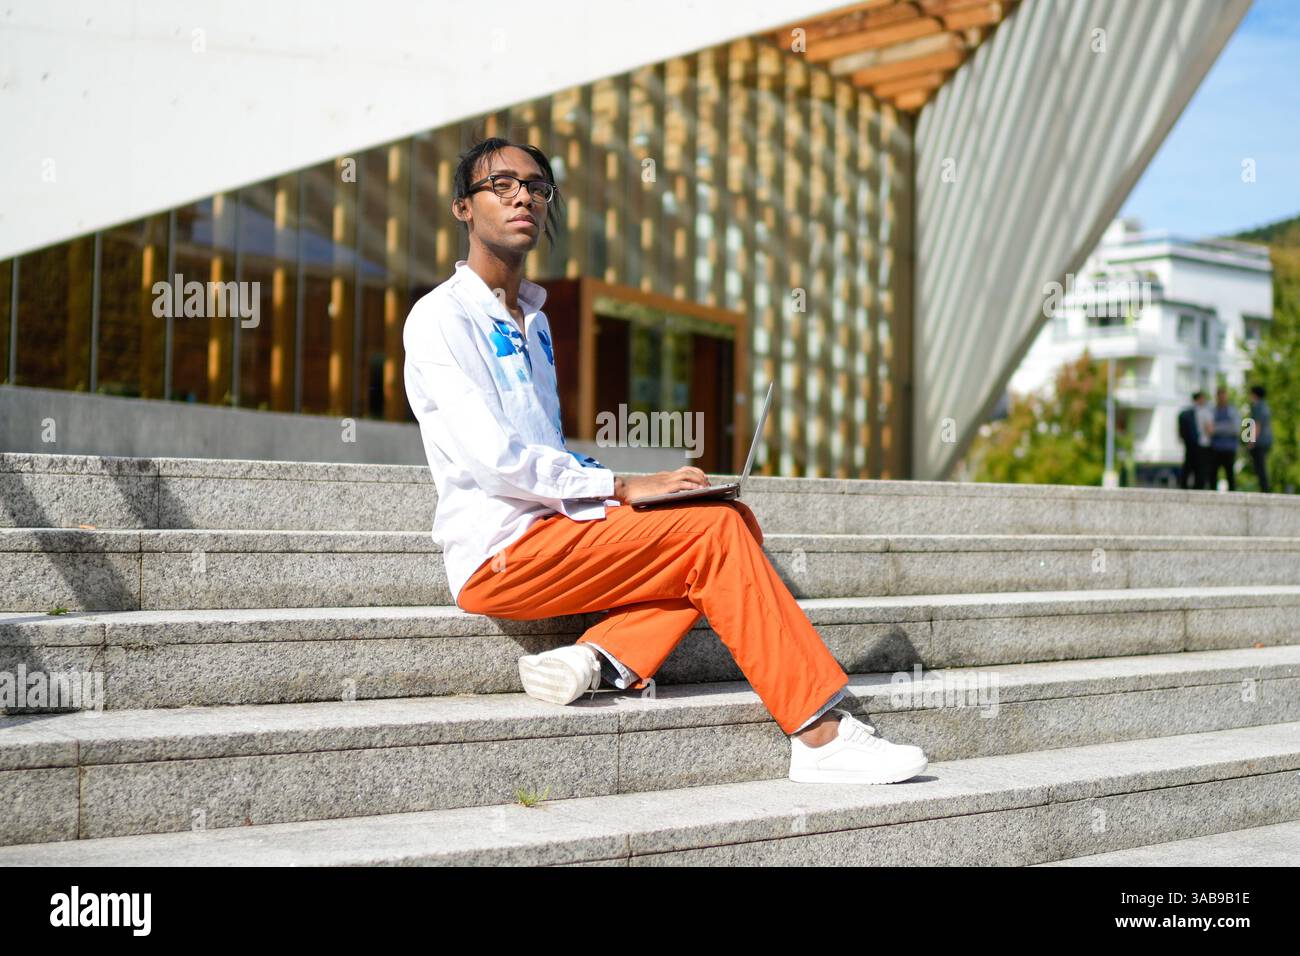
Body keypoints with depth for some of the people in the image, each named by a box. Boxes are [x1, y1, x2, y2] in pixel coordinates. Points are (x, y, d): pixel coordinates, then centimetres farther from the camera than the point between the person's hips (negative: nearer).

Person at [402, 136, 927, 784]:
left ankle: (605, 657, -22)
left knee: (735, 523, -6)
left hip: (549, 528, 8)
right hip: (501, 553, -8)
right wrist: (623, 487, -13)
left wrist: (644, 487, 6)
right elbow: (492, 458, -16)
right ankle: (821, 739, -16)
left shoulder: (532, 321, 23)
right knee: (717, 531, -17)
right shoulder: (440, 317, -5)